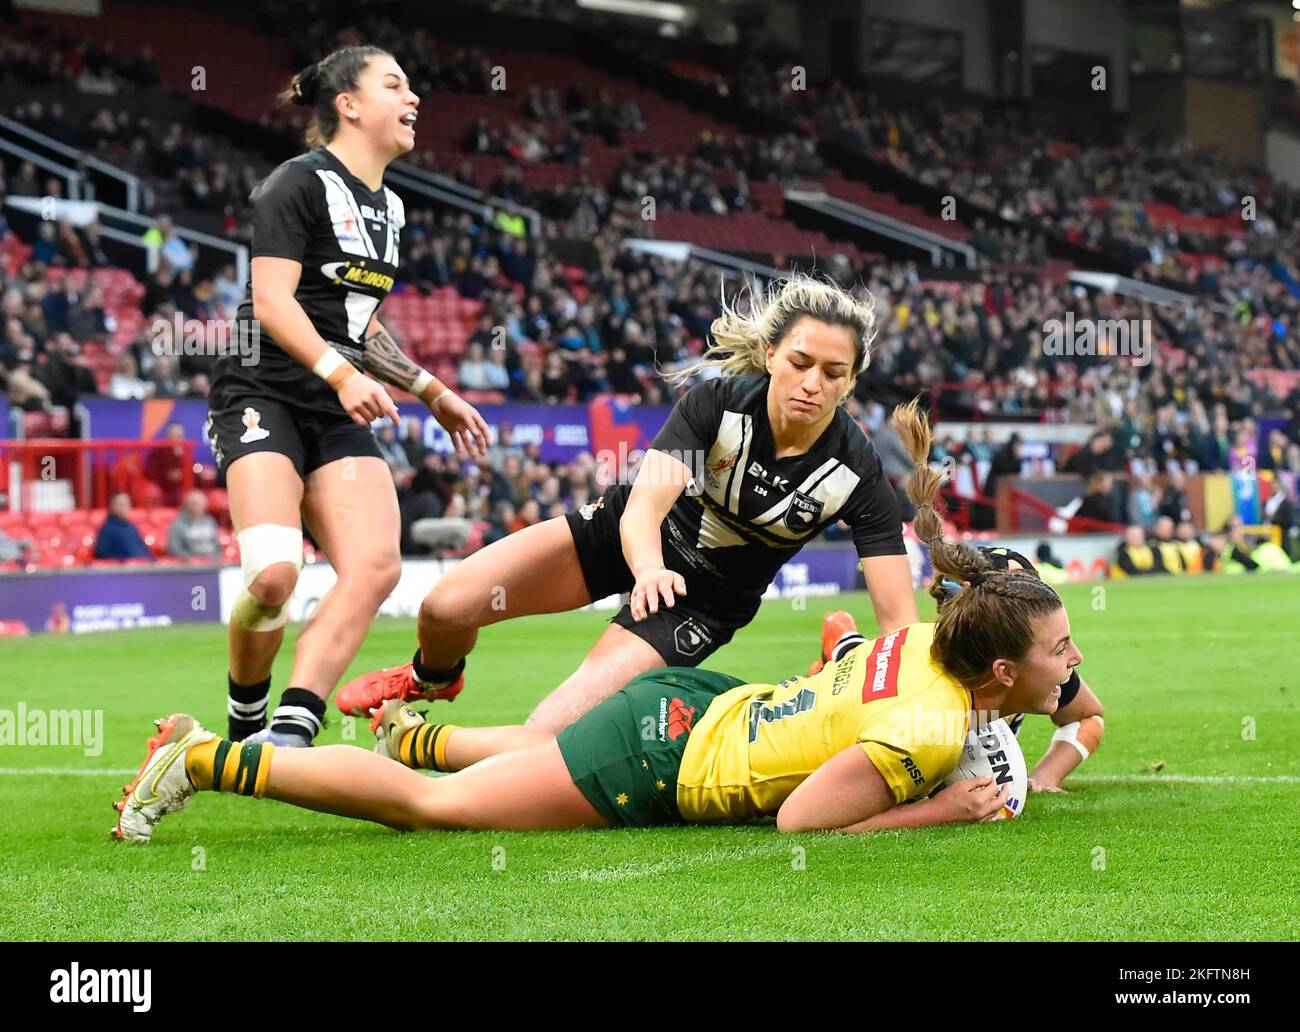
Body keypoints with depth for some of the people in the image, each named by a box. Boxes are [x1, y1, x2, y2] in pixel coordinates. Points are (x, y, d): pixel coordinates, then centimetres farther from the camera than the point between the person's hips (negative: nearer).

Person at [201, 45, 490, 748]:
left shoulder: (387, 207, 19)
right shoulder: (302, 182, -6)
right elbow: (273, 301, -16)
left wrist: (432, 392, 25)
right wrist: (340, 374, -28)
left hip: (339, 415, 8)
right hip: (263, 395, -8)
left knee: (376, 564, -17)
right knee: (275, 573, -25)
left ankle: (291, 730, -21)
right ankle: (244, 727, -1)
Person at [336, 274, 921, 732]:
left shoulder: (855, 472, -25)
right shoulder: (720, 400, -24)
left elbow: (899, 620, -28)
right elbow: (645, 505, -31)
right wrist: (649, 567, -54)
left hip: (704, 604, -1)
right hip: (630, 540, 1)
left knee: (552, 730, -19)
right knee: (446, 608, -10)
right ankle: (434, 680, 28)